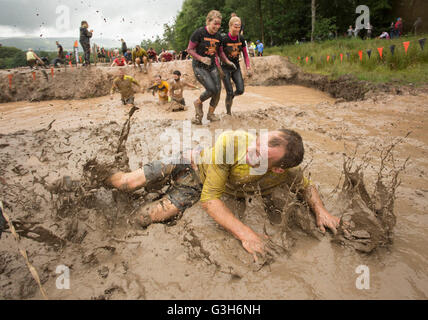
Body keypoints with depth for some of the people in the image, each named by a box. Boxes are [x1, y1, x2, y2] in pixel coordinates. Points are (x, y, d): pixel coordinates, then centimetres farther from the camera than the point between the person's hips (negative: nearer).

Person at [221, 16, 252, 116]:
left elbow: (245, 54, 7)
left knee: (240, 90, -8)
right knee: (229, 92, -9)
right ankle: (228, 112, 10)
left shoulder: (241, 39, -3)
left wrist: (248, 68, 2)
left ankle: (232, 96, 27)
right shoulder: (224, 39, -15)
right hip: (225, 68, -4)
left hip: (236, 67, 4)